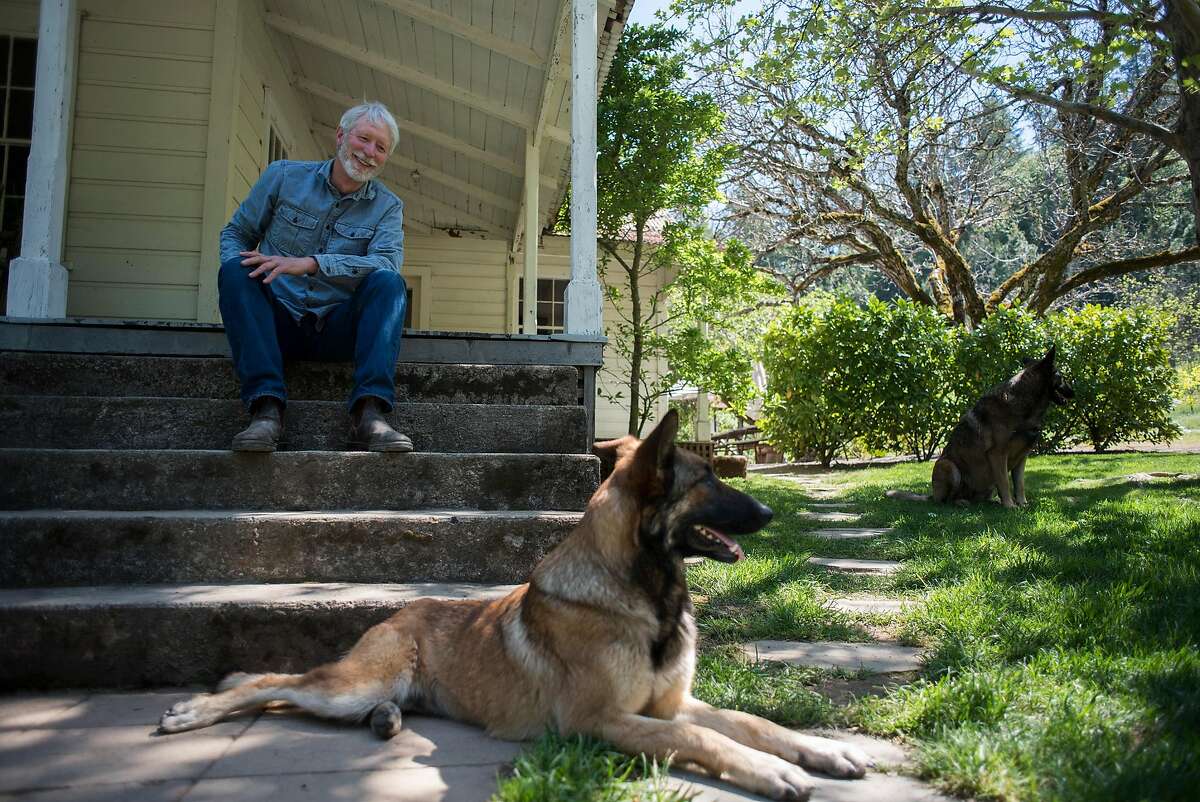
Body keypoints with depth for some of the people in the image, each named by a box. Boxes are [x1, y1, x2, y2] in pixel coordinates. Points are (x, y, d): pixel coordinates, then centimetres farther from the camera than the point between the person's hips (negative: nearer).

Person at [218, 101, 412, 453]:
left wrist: (310, 263, -27)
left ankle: (369, 414, -37)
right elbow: (236, 233, 13)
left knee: (388, 282, -25)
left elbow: (387, 262, -15)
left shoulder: (388, 207, 5)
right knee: (234, 270, -26)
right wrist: (239, 274, -12)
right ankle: (266, 407, -35)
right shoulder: (284, 176, 7)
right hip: (278, 324, 1)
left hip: (337, 331, 0)